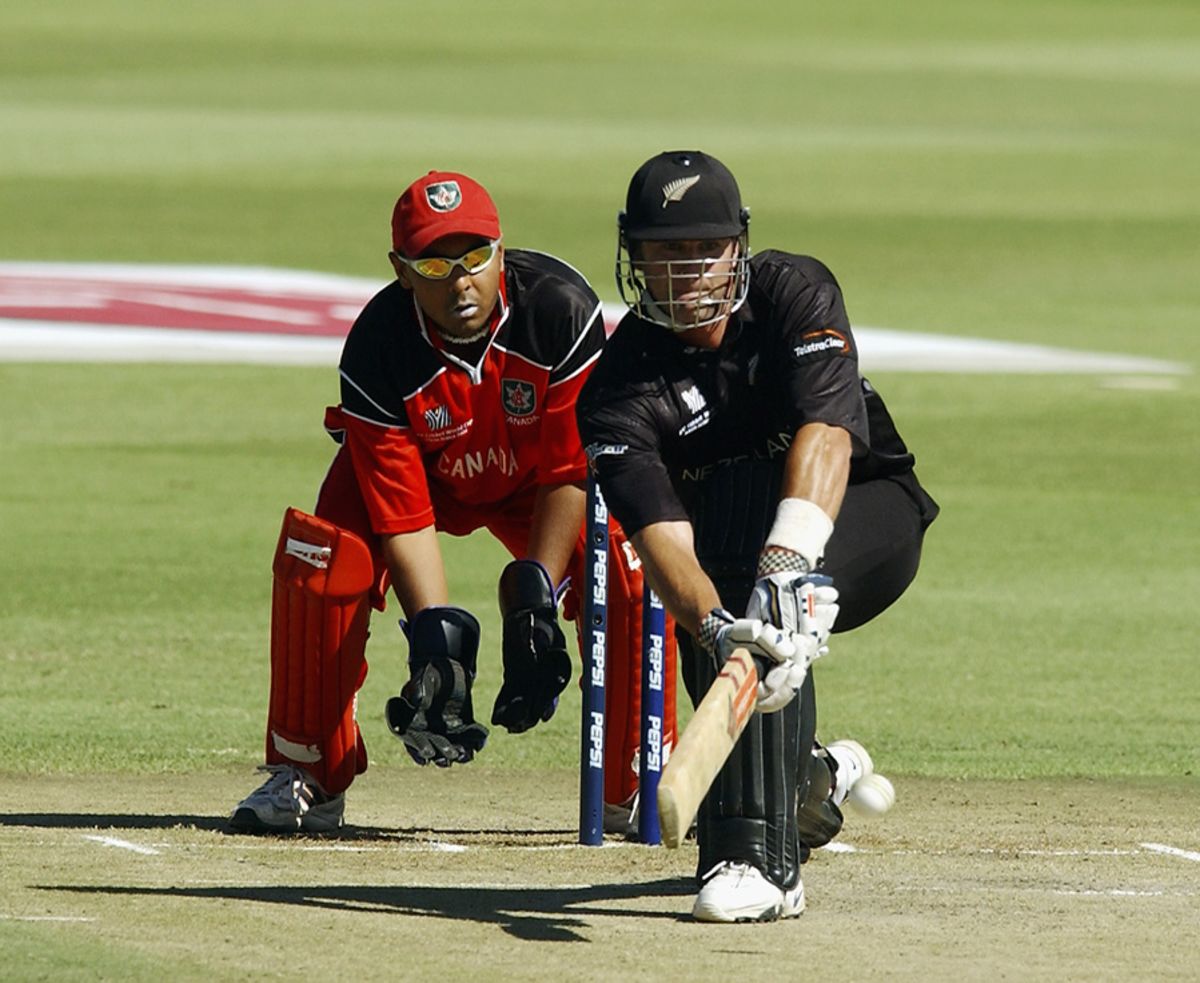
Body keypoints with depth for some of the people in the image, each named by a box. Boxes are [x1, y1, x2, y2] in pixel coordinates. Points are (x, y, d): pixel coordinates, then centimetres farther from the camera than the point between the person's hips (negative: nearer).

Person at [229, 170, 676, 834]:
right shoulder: (376, 351, -30)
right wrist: (436, 636, -37)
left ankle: (640, 788, -7)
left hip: (534, 481, 0)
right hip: (427, 477, 0)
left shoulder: (561, 309, -31)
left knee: (628, 568, -25)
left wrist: (535, 594, -33)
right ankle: (306, 778, -9)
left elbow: (570, 472, -25)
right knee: (321, 556, -26)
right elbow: (402, 515, -26)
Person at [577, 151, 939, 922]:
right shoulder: (619, 388, -17)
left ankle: (760, 853, -40)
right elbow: (661, 535, -32)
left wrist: (788, 560, -54)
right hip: (729, 560, 4)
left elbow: (826, 432, -36)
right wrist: (716, 627, -53)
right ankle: (813, 776, 20)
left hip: (866, 518, -4)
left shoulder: (797, 294, -19)